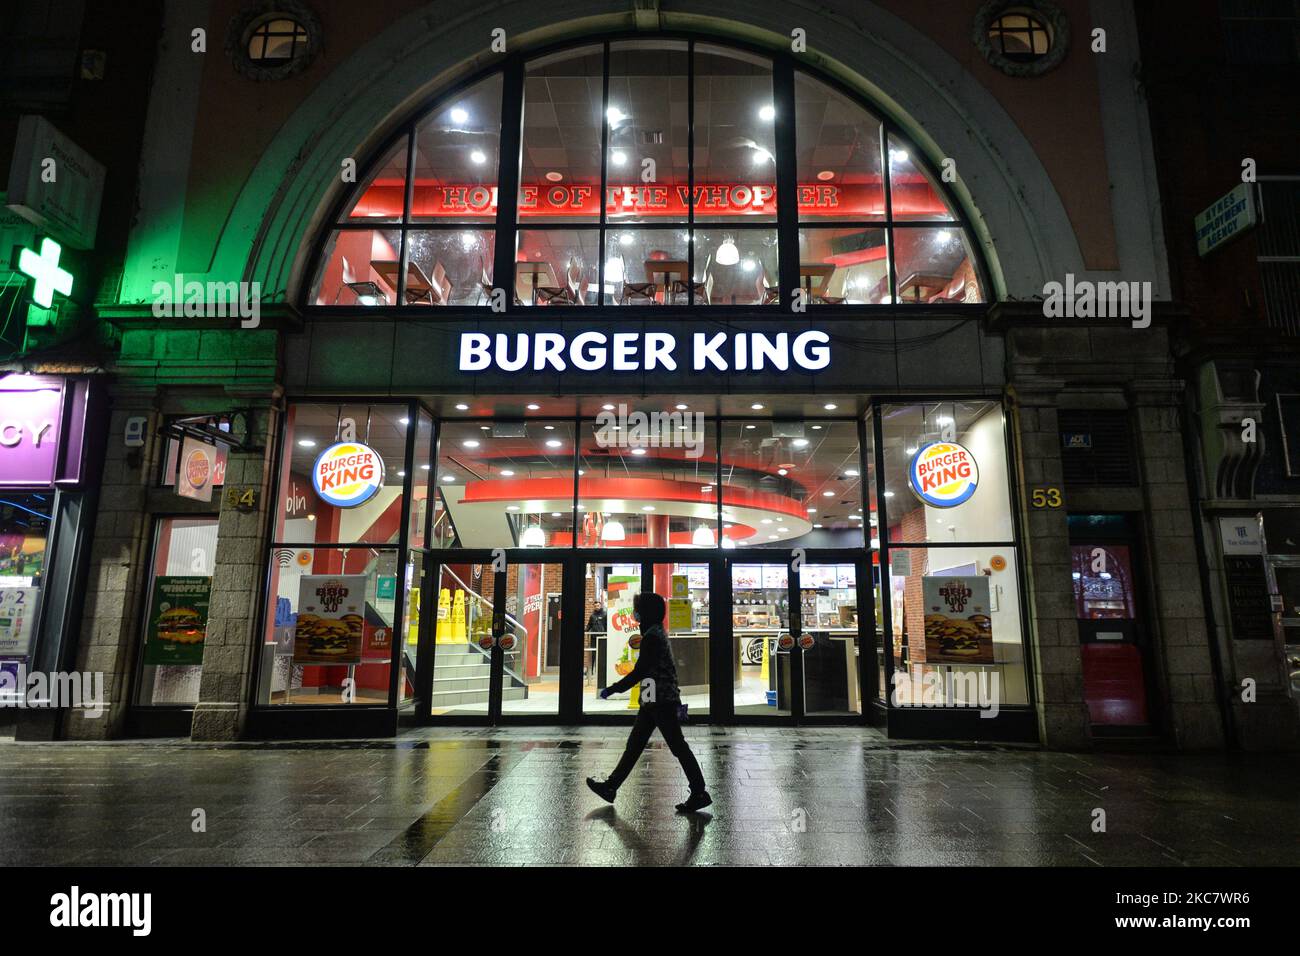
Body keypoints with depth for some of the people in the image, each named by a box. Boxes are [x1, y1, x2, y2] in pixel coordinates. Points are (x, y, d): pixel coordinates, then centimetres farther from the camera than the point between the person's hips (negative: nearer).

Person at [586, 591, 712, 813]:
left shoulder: (651, 636, -17)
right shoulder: (657, 632, 14)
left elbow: (639, 672, -18)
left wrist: (612, 689, -11)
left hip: (660, 702, -10)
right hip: (653, 701, 10)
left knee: (678, 747, -3)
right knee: (634, 745, 13)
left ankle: (699, 794, 5)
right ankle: (611, 786, 20)